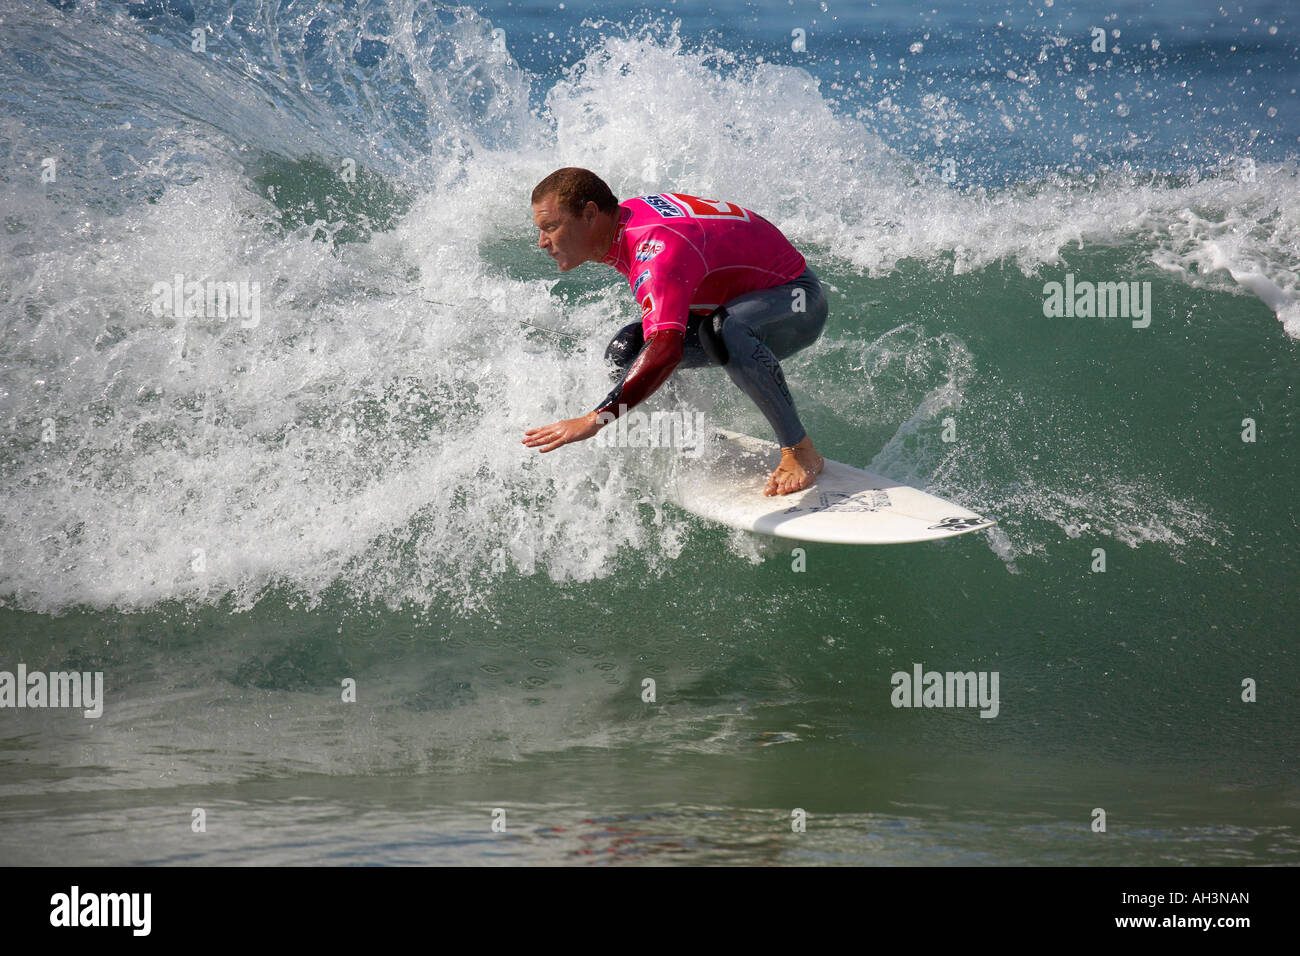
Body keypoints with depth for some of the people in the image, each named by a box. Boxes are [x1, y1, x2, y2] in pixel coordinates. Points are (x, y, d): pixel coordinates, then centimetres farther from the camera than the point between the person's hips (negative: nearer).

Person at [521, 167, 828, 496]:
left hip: (796, 299, -9)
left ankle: (800, 452, -29)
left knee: (723, 332, -41)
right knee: (624, 352, -7)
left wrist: (594, 420, -55)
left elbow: (666, 350, -50)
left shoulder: (659, 250, -36)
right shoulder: (624, 215, -7)